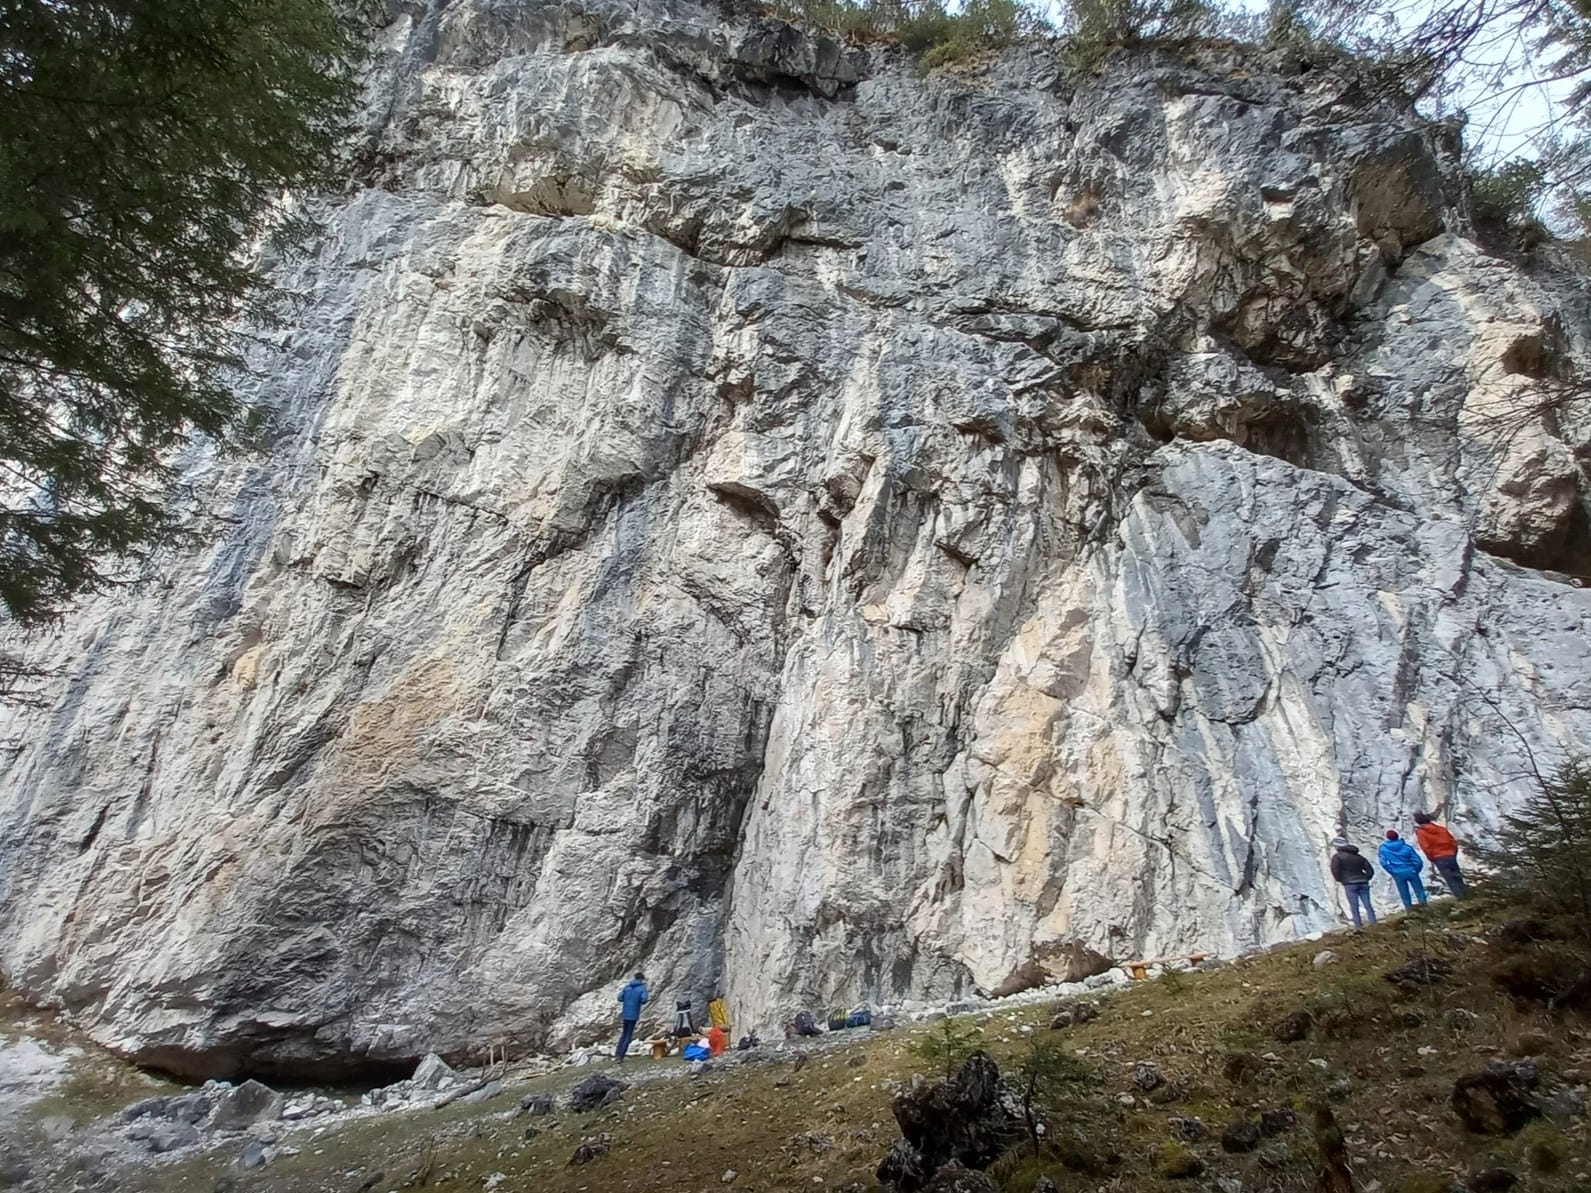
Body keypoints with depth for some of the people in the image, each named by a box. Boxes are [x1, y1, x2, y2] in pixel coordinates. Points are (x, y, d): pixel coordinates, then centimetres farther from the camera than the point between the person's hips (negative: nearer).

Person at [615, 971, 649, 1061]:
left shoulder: (627, 987, 7)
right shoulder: (642, 988, -5)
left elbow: (620, 998, 2)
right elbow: (643, 1000, -18)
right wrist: (649, 999, 3)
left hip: (625, 1014, 4)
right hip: (633, 1015, -4)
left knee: (624, 1034, 21)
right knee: (628, 1036, 4)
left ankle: (618, 1053, 16)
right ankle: (621, 1056, -1)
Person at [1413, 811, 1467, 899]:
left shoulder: (1420, 832, -4)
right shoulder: (1441, 828, 12)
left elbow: (1426, 847, -12)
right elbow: (1453, 841, 11)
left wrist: (1432, 859, 0)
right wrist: (1453, 854, 18)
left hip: (1439, 858, -5)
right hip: (1451, 855, 5)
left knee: (1449, 879, -1)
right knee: (1457, 876, 13)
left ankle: (1460, 896, -5)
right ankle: (1465, 894, 14)